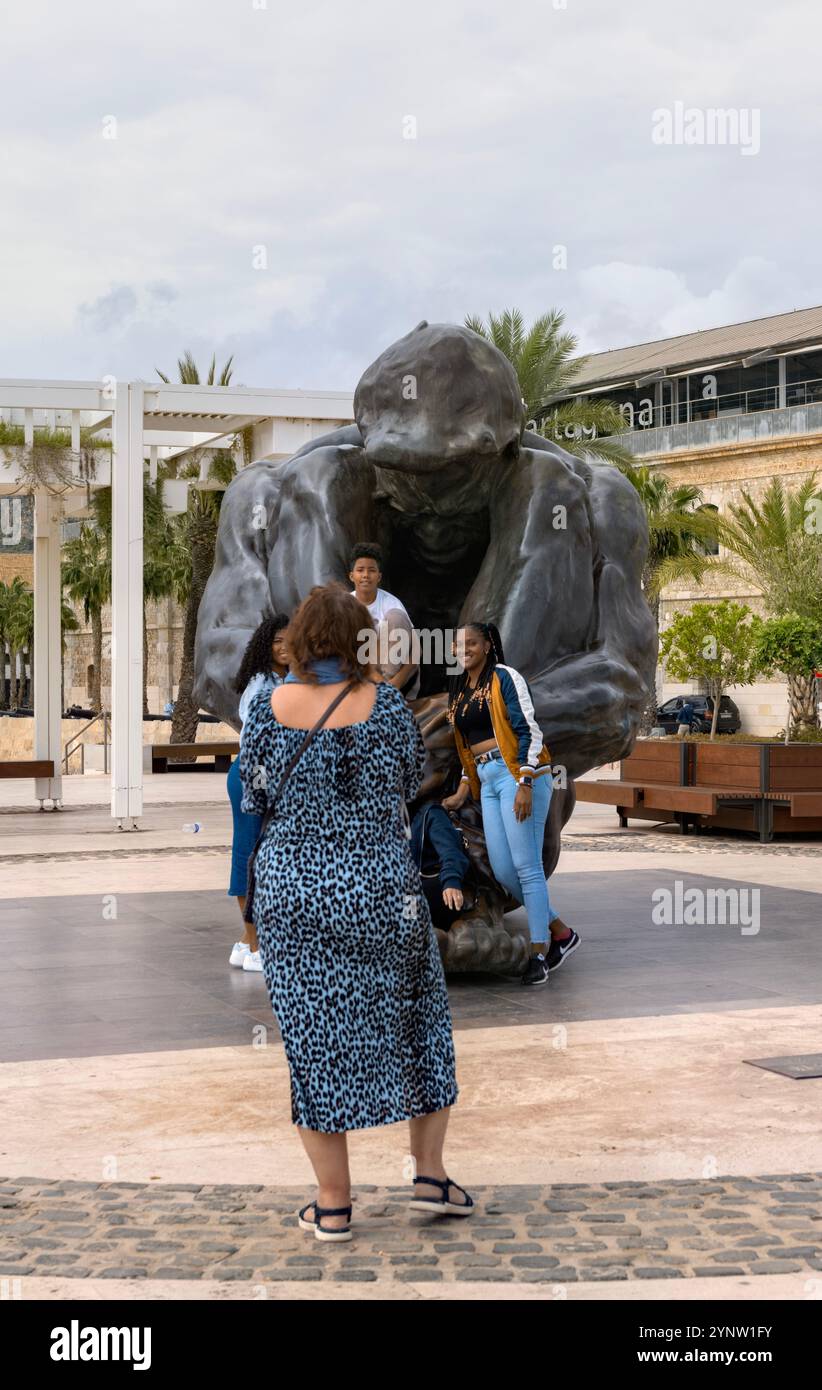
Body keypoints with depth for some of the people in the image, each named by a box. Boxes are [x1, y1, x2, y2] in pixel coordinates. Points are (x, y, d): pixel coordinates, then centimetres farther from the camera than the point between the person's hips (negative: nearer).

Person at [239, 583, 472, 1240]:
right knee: (418, 1015, 18)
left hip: (291, 889, 1)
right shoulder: (387, 702, -8)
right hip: (380, 889, 0)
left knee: (313, 1036, 8)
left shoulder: (268, 707, -6)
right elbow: (413, 782, 6)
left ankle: (333, 1204, 14)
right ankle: (430, 1174, 20)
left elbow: (254, 798, 4)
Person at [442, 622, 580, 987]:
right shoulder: (459, 689, 19)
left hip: (518, 775, -8)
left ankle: (539, 954, -4)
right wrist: (462, 791, 21)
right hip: (488, 782, 8)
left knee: (526, 867, -9)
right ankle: (561, 932, 15)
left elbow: (529, 731, -10)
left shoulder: (504, 677, -4)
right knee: (503, 871, 0)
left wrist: (525, 783, -18)